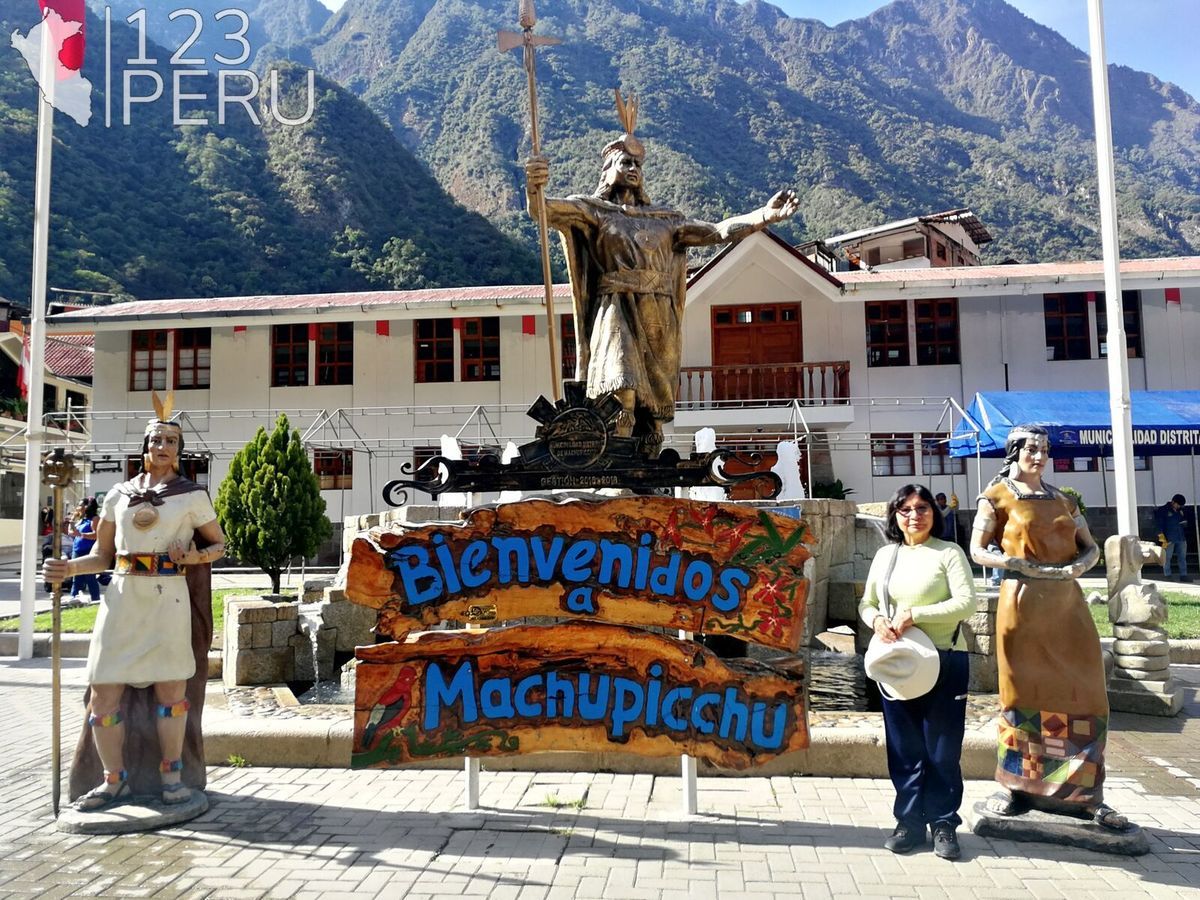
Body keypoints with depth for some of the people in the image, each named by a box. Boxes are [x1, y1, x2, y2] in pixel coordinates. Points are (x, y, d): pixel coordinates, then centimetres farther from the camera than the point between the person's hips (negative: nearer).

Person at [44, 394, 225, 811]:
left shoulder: (192, 496, 4)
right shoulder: (118, 495, 11)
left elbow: (219, 544, 11)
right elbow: (101, 555, 13)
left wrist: (194, 557, -9)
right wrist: (69, 567, -6)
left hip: (168, 598, -3)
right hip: (122, 597, 3)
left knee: (170, 687, 2)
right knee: (103, 690, 2)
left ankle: (171, 774, 18)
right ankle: (114, 779, 17)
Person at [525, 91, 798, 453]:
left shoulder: (664, 219, 22)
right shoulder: (591, 210, 10)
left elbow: (717, 232, 15)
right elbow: (545, 210, -8)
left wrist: (765, 215, 3)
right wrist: (534, 189, -32)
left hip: (660, 321, 5)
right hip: (617, 315, -4)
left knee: (653, 407, 3)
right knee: (620, 399, -21)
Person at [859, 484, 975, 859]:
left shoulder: (949, 553, -2)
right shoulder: (885, 555, 11)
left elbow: (966, 602, -13)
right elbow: (866, 602, 13)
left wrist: (914, 614, -19)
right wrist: (876, 620, -9)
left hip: (944, 661, -4)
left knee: (941, 748, 3)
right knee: (904, 748, 8)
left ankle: (944, 824, 17)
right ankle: (909, 822, 19)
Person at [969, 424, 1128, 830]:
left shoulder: (1062, 499, 15)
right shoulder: (997, 496, 2)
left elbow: (1090, 547, 14)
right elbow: (977, 550, -4)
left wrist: (1079, 566, -8)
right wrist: (1018, 564, -19)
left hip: (1067, 604, 5)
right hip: (1022, 603, -4)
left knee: (1083, 694, 3)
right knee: (1022, 692, 2)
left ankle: (1086, 794, 13)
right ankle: (1013, 786, 14)